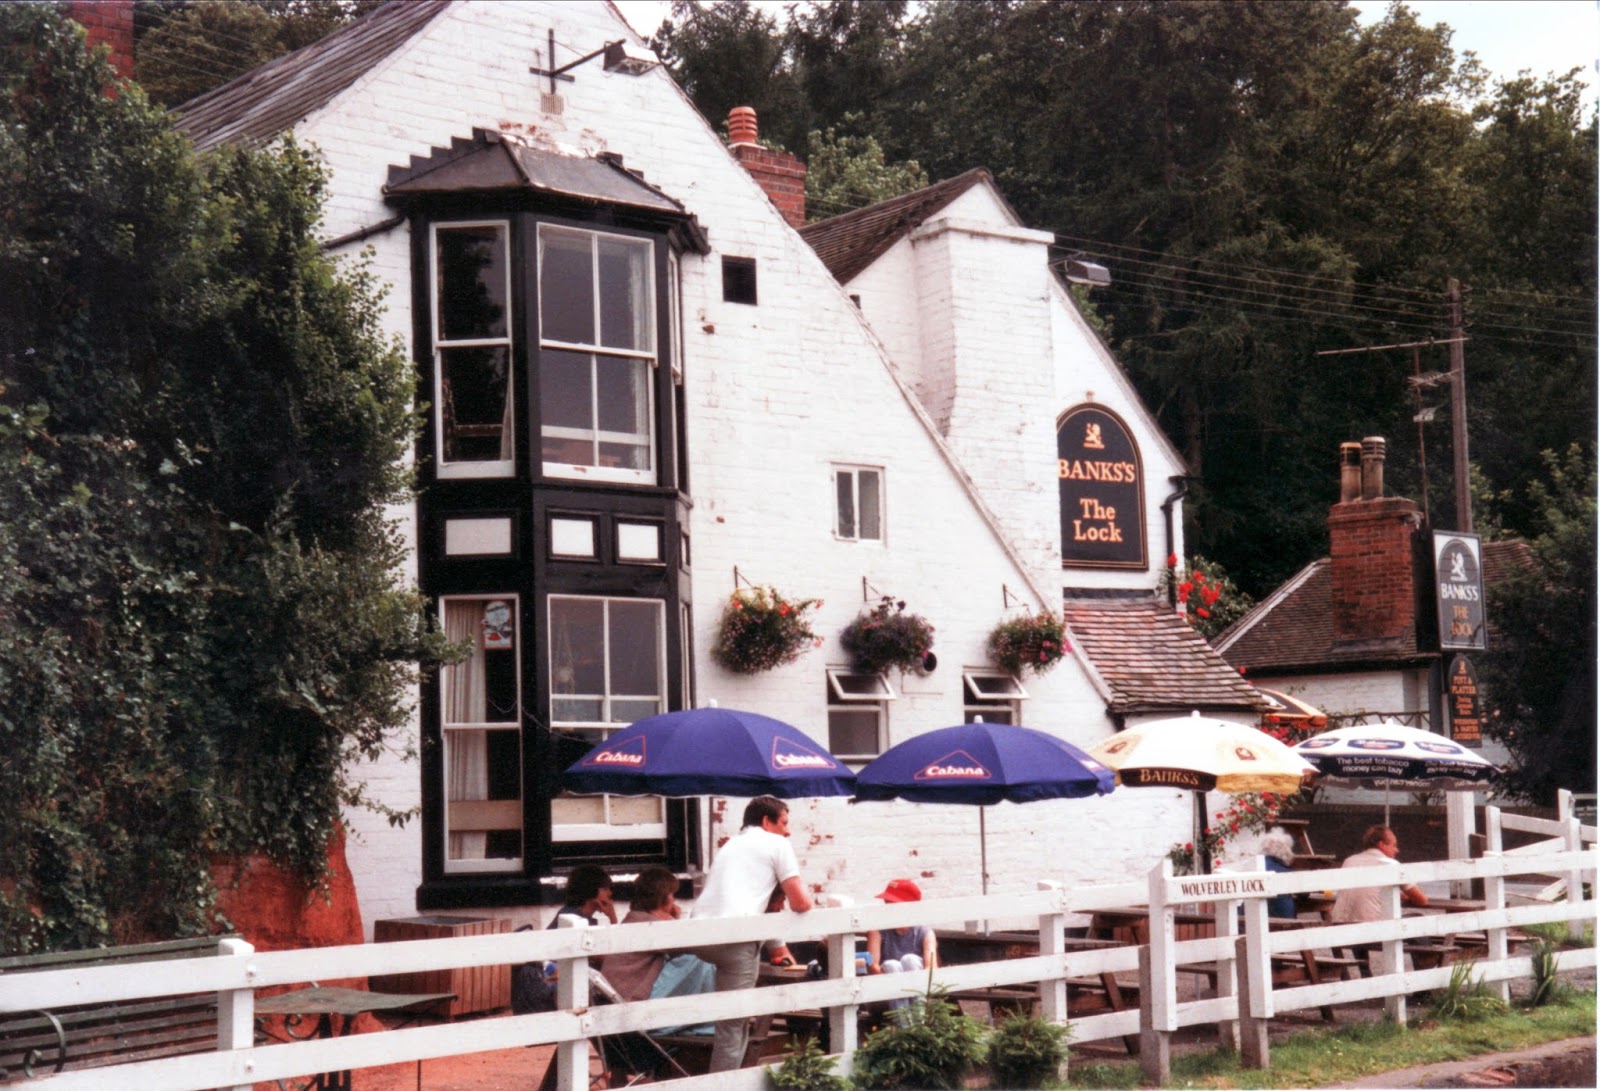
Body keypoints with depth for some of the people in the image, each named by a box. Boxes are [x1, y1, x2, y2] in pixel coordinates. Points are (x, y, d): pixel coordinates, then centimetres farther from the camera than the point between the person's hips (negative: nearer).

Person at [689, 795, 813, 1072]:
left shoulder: (731, 844, 30)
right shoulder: (777, 844, 8)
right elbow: (800, 903, 2)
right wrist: (808, 900, 26)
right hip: (734, 938, -7)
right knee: (732, 1024, -4)